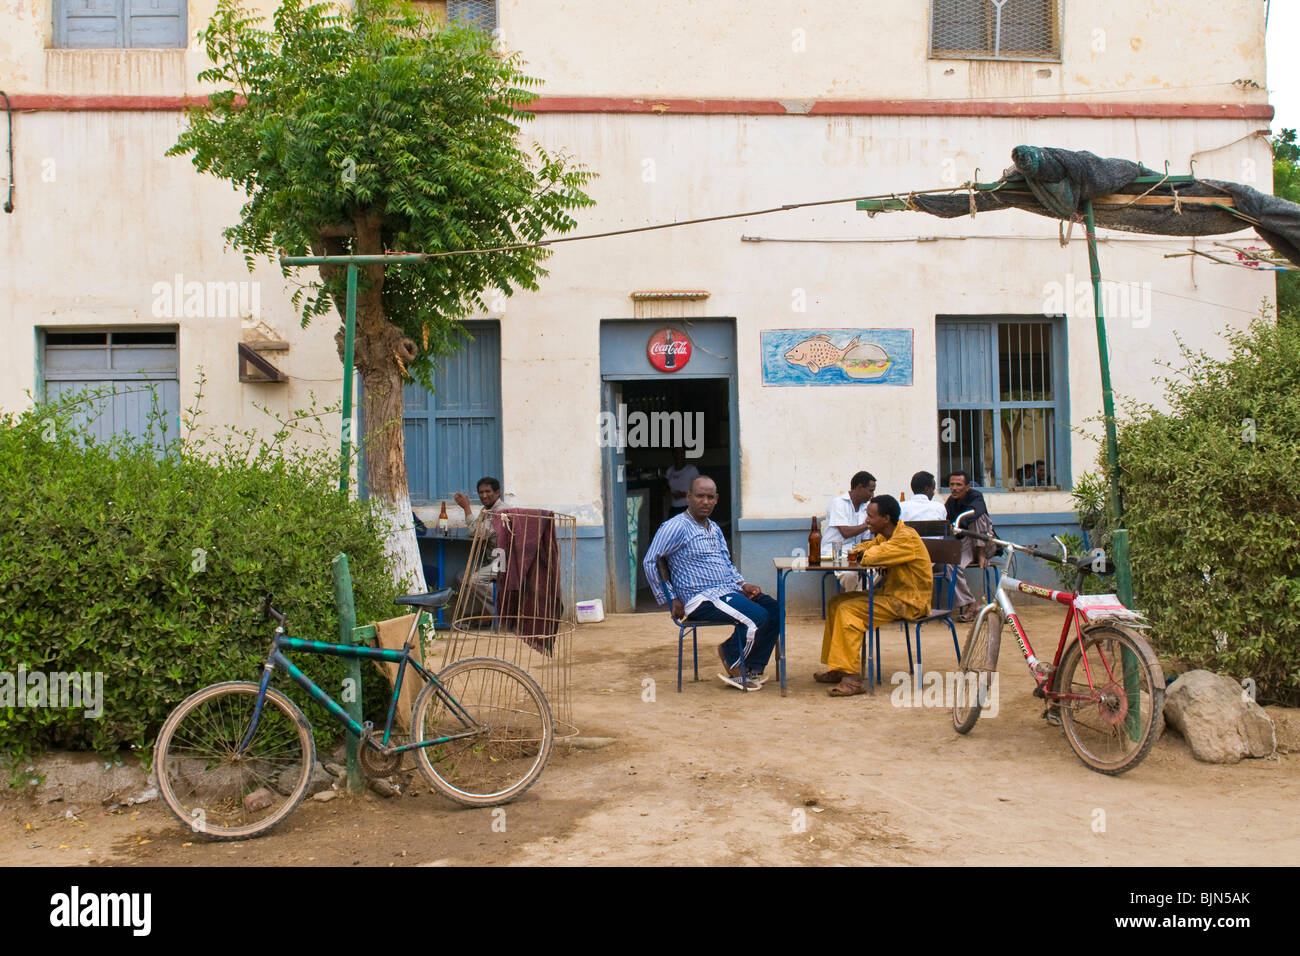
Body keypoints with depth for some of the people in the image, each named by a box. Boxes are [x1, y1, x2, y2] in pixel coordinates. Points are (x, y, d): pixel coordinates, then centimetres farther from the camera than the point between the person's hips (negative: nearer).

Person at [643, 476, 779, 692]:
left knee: (774, 609, -5)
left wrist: (743, 585, 6)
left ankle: (753, 669, 5)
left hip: (728, 591, 9)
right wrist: (671, 599, -11)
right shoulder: (676, 527, -9)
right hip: (702, 599, -9)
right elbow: (650, 562, -12)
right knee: (757, 617, -24)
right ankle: (733, 663, 2)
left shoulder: (714, 528, 19)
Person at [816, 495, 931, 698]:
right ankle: (836, 669, 9)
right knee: (836, 603, 6)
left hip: (909, 601, -10)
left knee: (848, 610, -23)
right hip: (891, 593, 10)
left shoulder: (906, 538, -20)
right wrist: (860, 550, -2)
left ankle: (852, 679, -24)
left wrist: (865, 554, -6)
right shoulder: (885, 536, 11)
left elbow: (872, 557, -29)